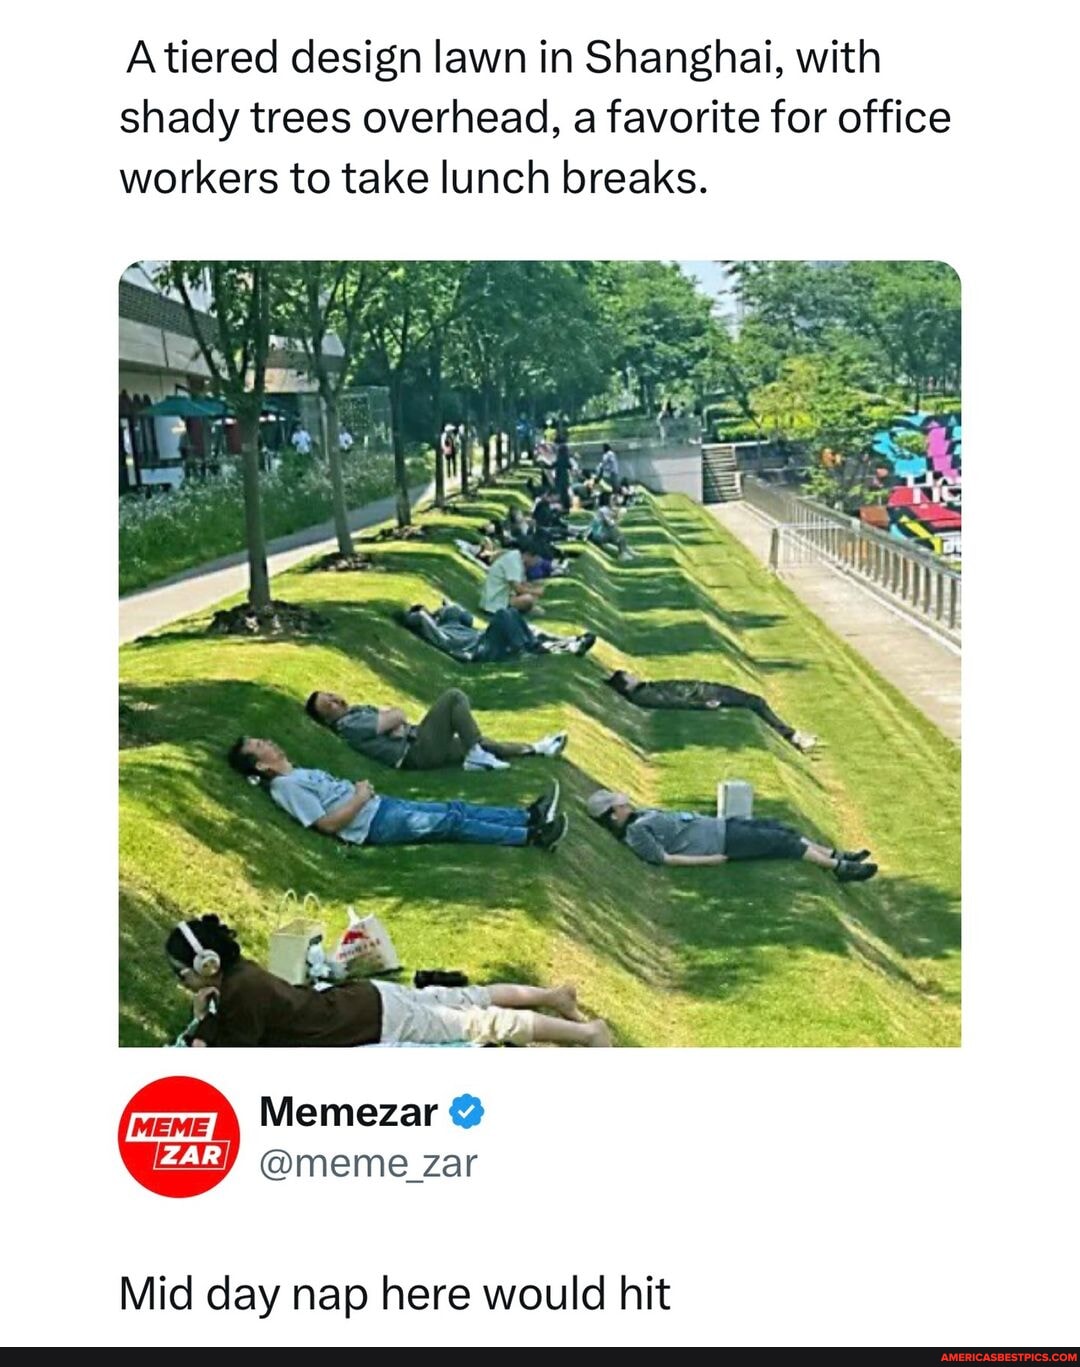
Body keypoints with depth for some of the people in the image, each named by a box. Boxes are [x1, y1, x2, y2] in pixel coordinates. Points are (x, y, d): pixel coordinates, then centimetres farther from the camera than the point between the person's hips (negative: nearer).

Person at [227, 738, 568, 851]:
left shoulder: (301, 774, 19)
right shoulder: (286, 786, -12)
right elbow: (328, 823, -19)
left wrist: (361, 789, 3)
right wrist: (359, 798, -11)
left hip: (380, 805, 10)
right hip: (374, 824, -9)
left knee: (456, 809, 1)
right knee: (452, 823, -14)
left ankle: (531, 815, 0)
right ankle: (532, 836, -13)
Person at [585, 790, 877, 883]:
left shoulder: (641, 814, 11)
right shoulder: (635, 832, -16)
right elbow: (664, 858, -21)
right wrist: (708, 860, -20)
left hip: (718, 825, 9)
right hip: (721, 841, -9)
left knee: (780, 828, 9)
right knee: (779, 841, -8)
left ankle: (838, 856, 15)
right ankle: (840, 868, -2)